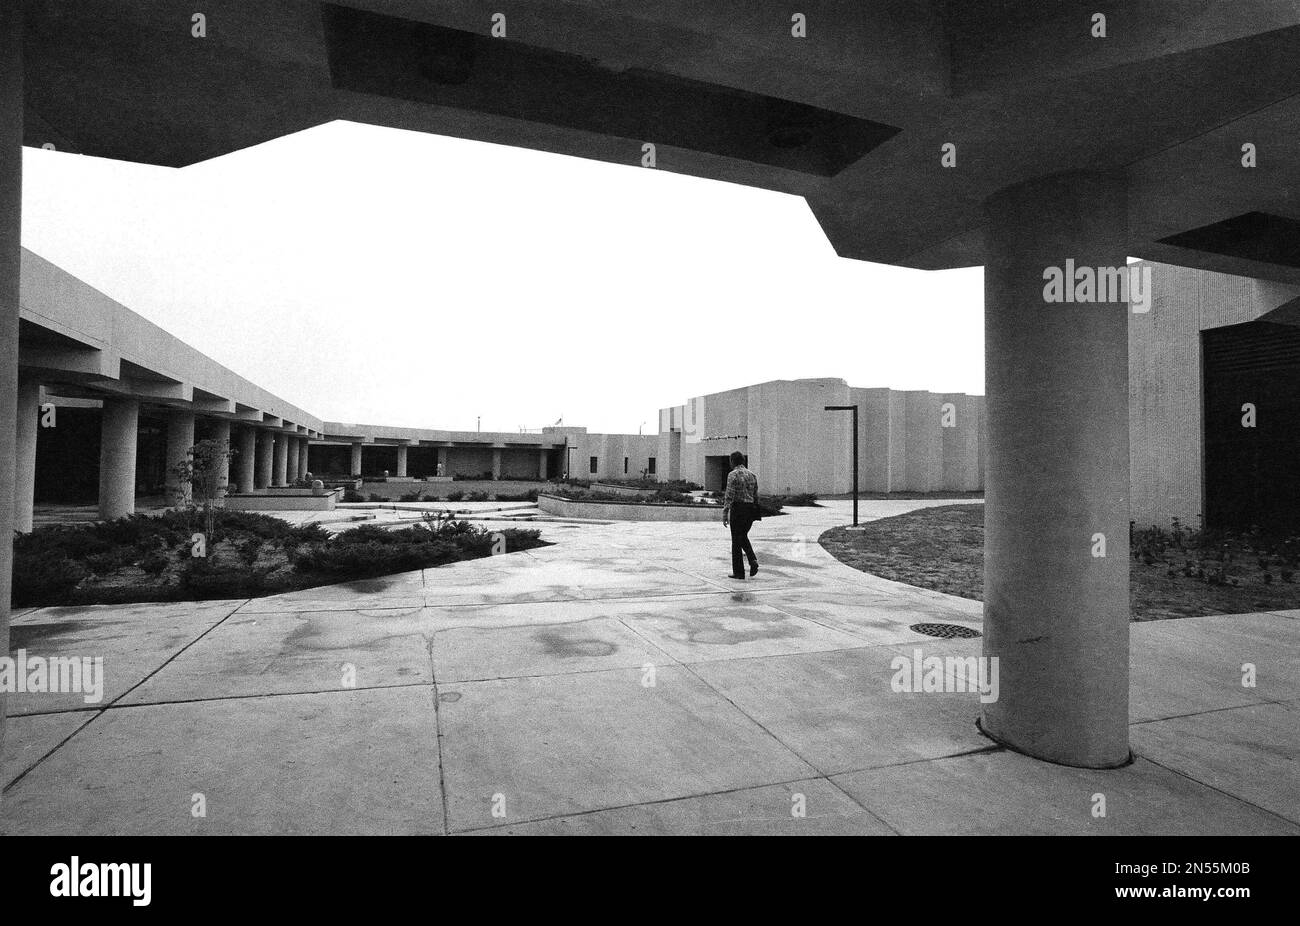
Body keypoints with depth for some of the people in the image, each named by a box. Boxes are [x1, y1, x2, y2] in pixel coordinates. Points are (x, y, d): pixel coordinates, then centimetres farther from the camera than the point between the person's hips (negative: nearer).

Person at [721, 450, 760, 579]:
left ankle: (738, 572, 8)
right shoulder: (752, 475, 11)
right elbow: (756, 496, 14)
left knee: (736, 541, 4)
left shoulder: (733, 474, -8)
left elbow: (729, 496, -15)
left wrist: (725, 515, -14)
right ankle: (753, 560, 3)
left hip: (738, 509, -6)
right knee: (743, 536, 24)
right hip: (751, 510, 6)